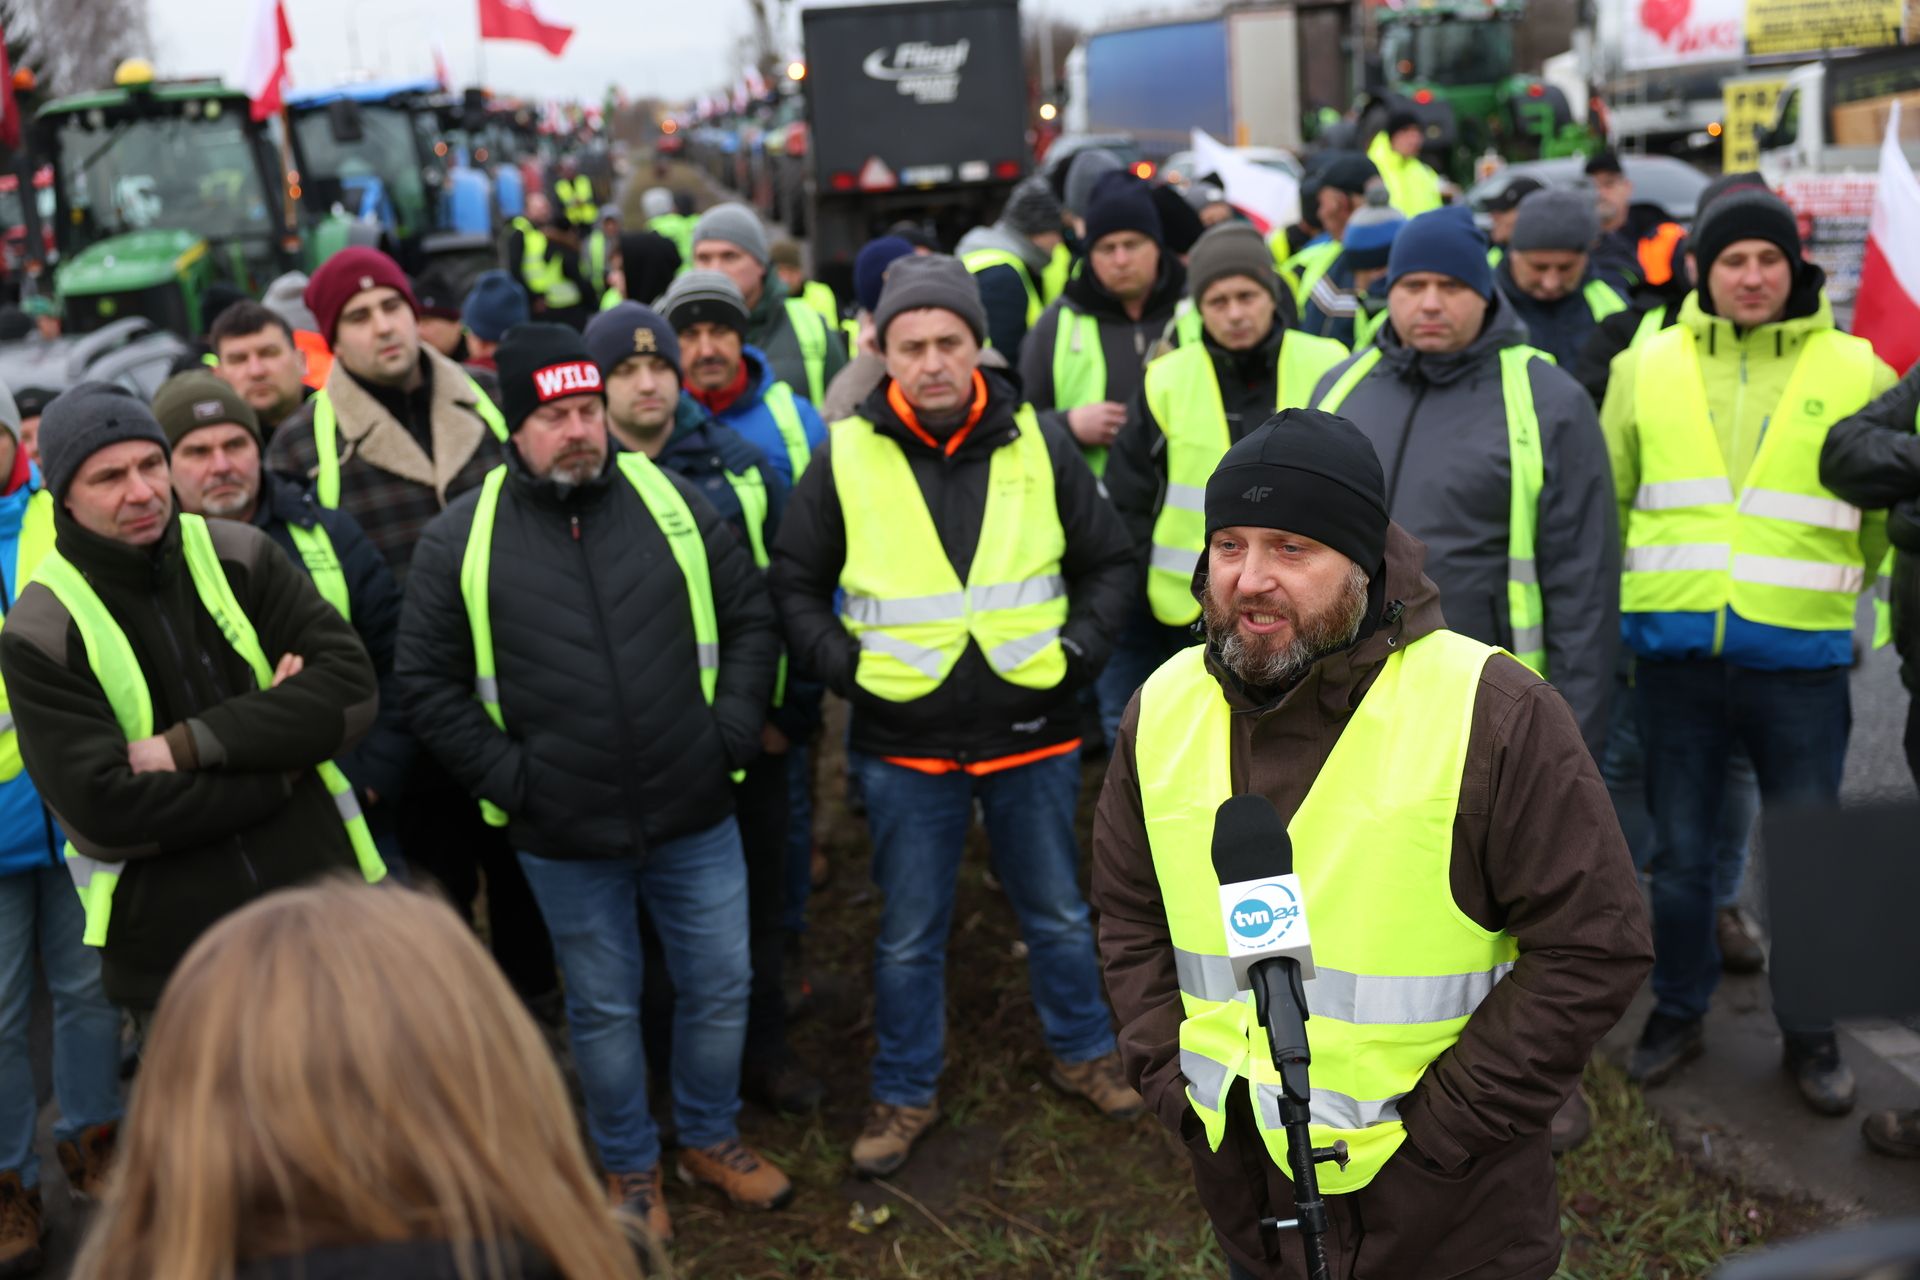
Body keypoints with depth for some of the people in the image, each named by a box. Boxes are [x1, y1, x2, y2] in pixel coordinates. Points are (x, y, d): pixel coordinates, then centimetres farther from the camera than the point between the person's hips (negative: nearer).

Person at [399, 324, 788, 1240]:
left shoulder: (671, 502, -2)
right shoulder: (461, 540, -6)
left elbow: (751, 617, 6)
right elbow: (426, 681, -1)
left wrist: (732, 730, -3)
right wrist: (507, 777, -8)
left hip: (697, 817, 2)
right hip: (565, 839, -1)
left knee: (720, 986, 15)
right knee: (604, 1008, 15)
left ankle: (710, 1138, 40)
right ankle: (628, 1165, 38)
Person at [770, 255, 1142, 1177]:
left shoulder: (1036, 444, -1)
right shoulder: (846, 457, -5)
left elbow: (1108, 562, 9)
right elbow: (794, 585, 5)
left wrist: (1074, 649, -5)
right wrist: (848, 667, -8)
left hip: (1032, 732, 1)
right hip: (905, 745, -1)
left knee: (1059, 913, 18)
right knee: (908, 934, 12)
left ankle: (1081, 1051, 40)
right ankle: (904, 1094, 30)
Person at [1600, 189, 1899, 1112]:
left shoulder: (1854, 370, 2)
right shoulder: (1648, 364, 4)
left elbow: (1886, 510, 12)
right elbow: (1607, 497, 12)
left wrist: (1838, 594, 9)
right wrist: (1619, 605, 10)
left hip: (1799, 659, 0)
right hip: (1676, 655, 1)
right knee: (1680, 853, 12)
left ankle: (1810, 1033, 27)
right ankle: (1677, 1010, 31)